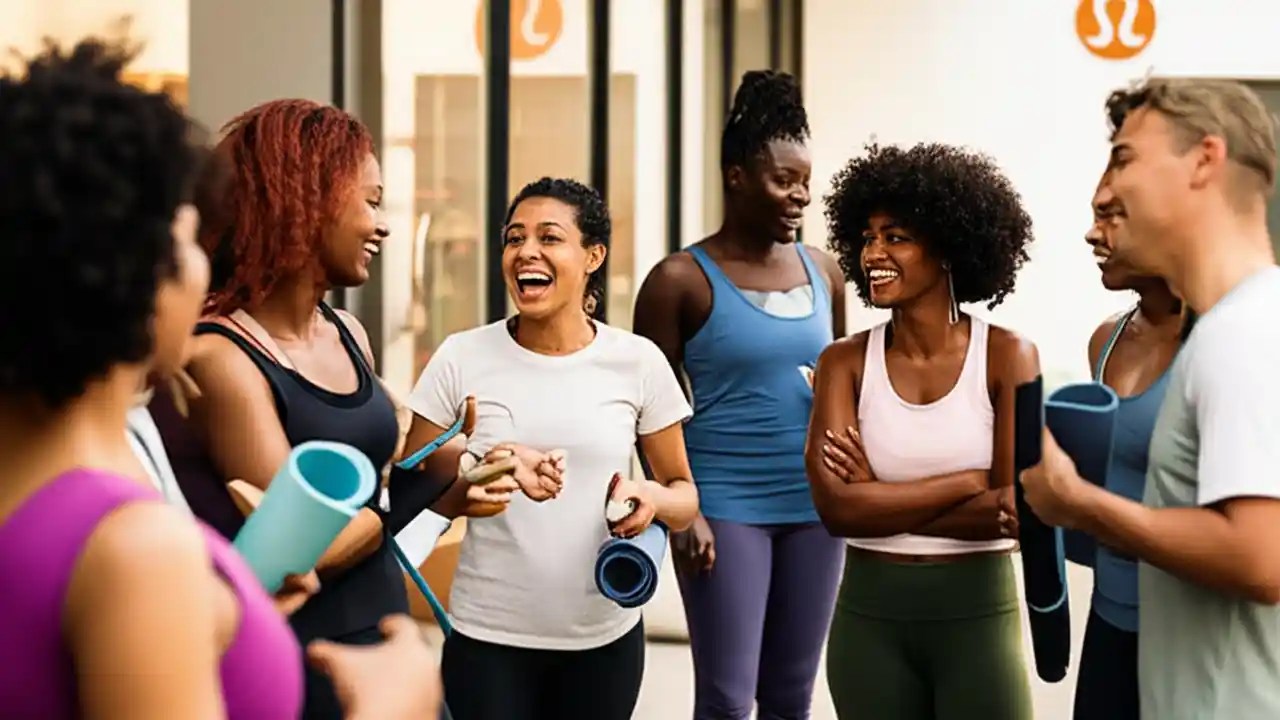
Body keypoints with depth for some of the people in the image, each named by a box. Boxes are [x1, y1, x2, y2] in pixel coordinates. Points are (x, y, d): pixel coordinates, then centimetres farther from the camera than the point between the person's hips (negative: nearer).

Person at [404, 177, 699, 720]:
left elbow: (684, 495, 4)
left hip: (605, 636, 1)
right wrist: (484, 472, -19)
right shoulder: (462, 358, -5)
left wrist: (653, 497, -18)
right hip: (488, 635, -1)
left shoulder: (638, 362, -3)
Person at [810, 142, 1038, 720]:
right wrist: (971, 483, -16)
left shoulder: (1008, 357, -7)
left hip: (978, 613, -2)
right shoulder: (845, 363, -2)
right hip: (869, 615, 2)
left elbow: (1014, 511, -13)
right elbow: (836, 506, -13)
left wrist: (880, 499, -13)